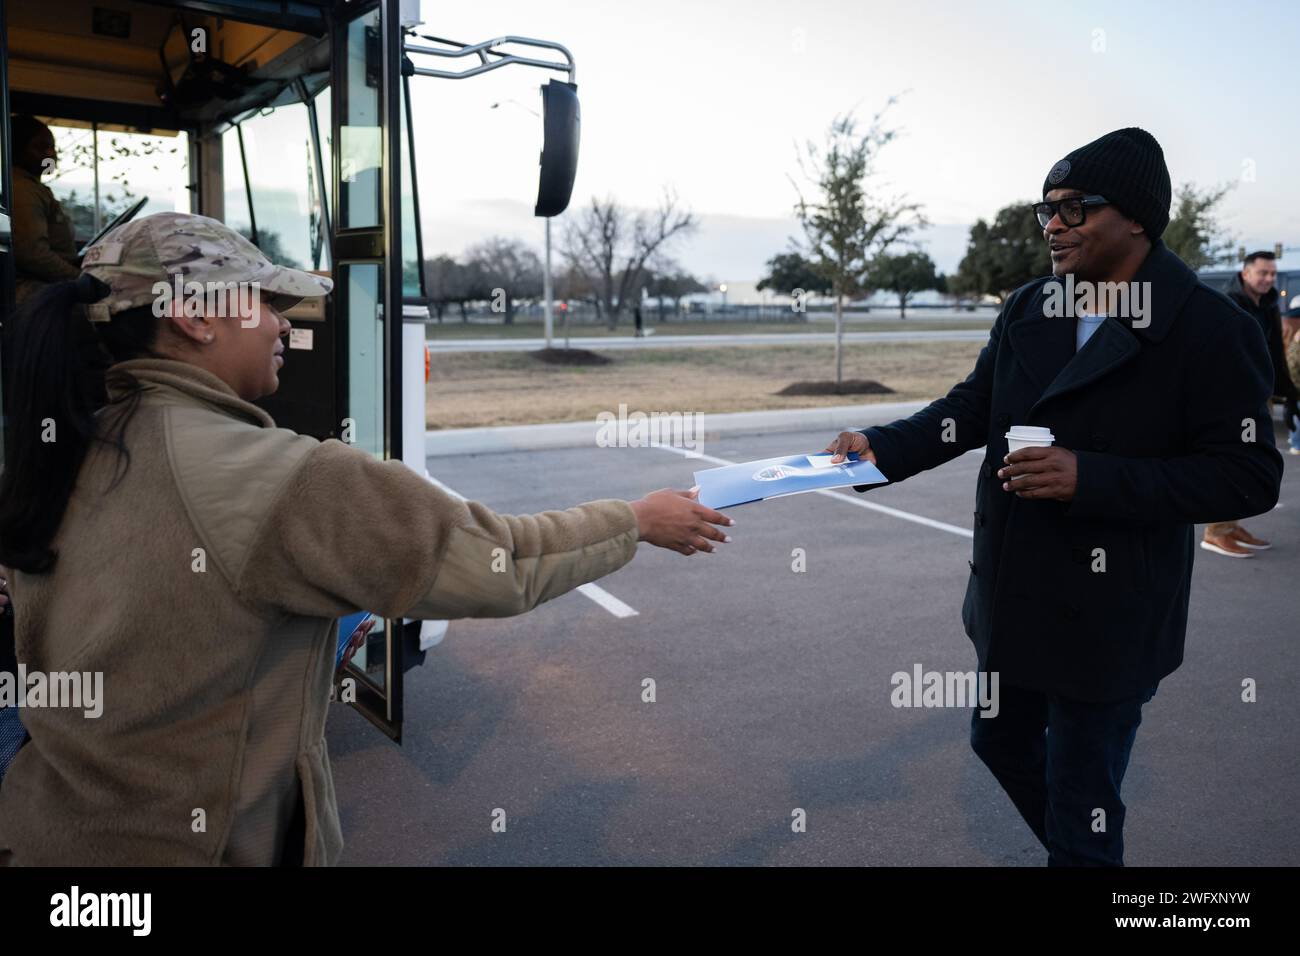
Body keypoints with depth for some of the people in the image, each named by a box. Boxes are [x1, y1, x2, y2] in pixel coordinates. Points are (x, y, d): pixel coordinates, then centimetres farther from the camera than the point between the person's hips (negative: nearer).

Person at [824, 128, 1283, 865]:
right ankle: (1078, 844, 53)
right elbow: (973, 406, 2)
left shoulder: (1211, 329, -16)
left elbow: (1249, 477, -17)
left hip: (1106, 615, -6)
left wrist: (1089, 478, -27)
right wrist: (882, 446, -16)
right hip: (1014, 594, 7)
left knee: (1082, 810, 7)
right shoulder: (1028, 308, 2)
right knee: (1000, 740, 25)